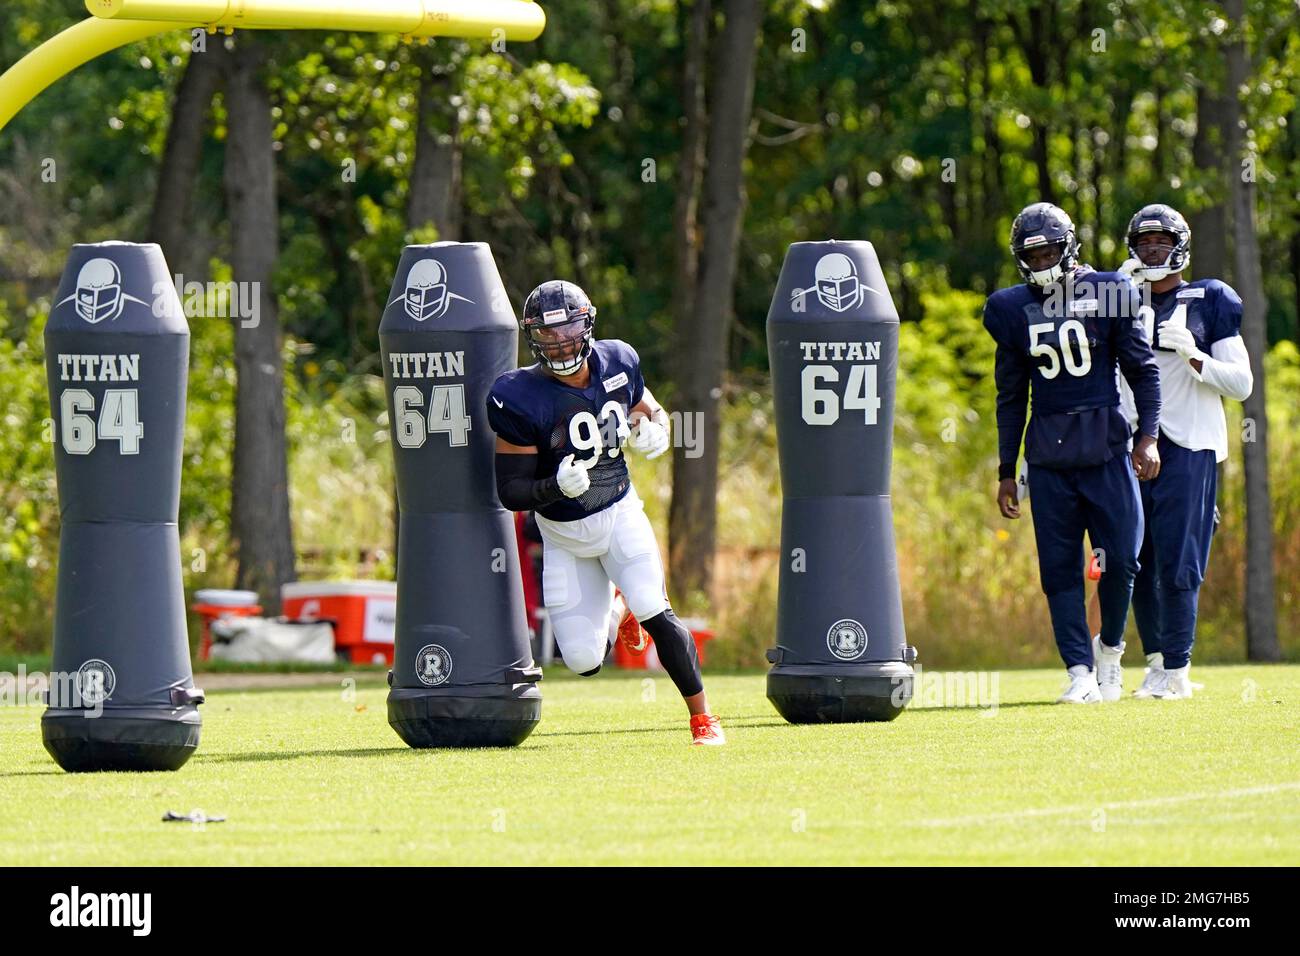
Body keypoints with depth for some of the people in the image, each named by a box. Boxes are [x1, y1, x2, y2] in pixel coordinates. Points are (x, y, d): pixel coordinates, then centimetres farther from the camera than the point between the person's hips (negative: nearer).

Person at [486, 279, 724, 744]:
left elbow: (652, 411, 11)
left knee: (655, 614, -21)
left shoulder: (616, 362, -9)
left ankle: (702, 718, -4)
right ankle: (611, 609, 34)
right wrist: (556, 487, -39)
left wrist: (654, 430, -14)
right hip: (564, 536, -1)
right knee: (583, 661, -3)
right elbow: (511, 492, -19)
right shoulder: (521, 399, -22)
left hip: (620, 514, 1)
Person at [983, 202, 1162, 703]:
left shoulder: (1107, 293, 0)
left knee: (1120, 558, -6)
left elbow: (1142, 369, 4)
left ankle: (1109, 647, 18)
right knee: (1060, 568, -2)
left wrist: (1148, 437, -6)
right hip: (1047, 452, 2)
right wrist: (1006, 470, 14)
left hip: (1106, 445, -2)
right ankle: (1080, 671, 0)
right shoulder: (1013, 309, 7)